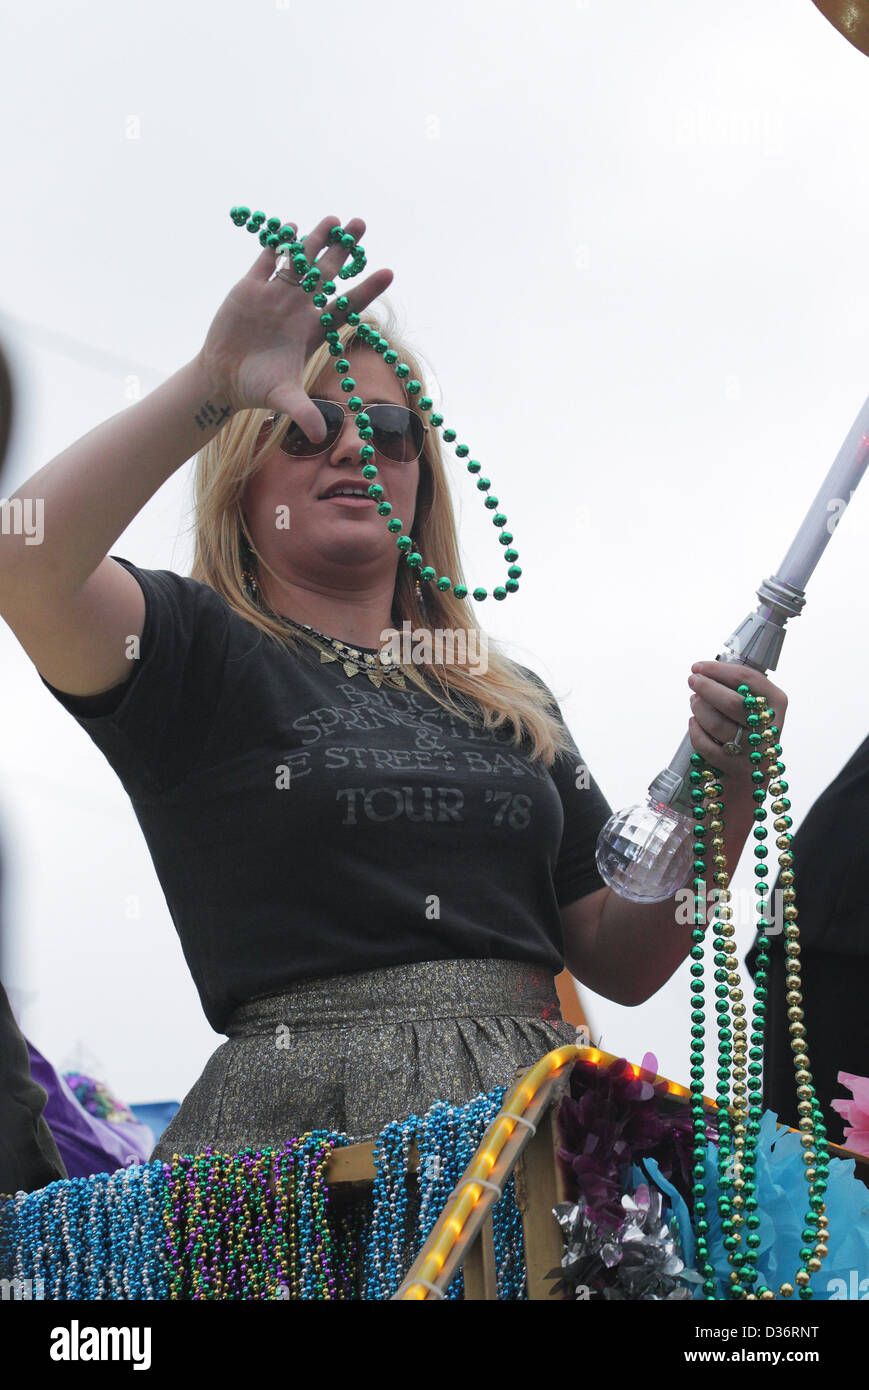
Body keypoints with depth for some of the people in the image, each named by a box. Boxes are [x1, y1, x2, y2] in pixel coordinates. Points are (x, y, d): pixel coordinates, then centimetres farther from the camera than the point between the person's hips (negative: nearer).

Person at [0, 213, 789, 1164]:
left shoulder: (513, 700, 23)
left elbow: (622, 964, 20)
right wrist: (212, 385, -15)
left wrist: (727, 795, 4)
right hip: (301, 1124, -4)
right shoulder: (195, 648, 9)